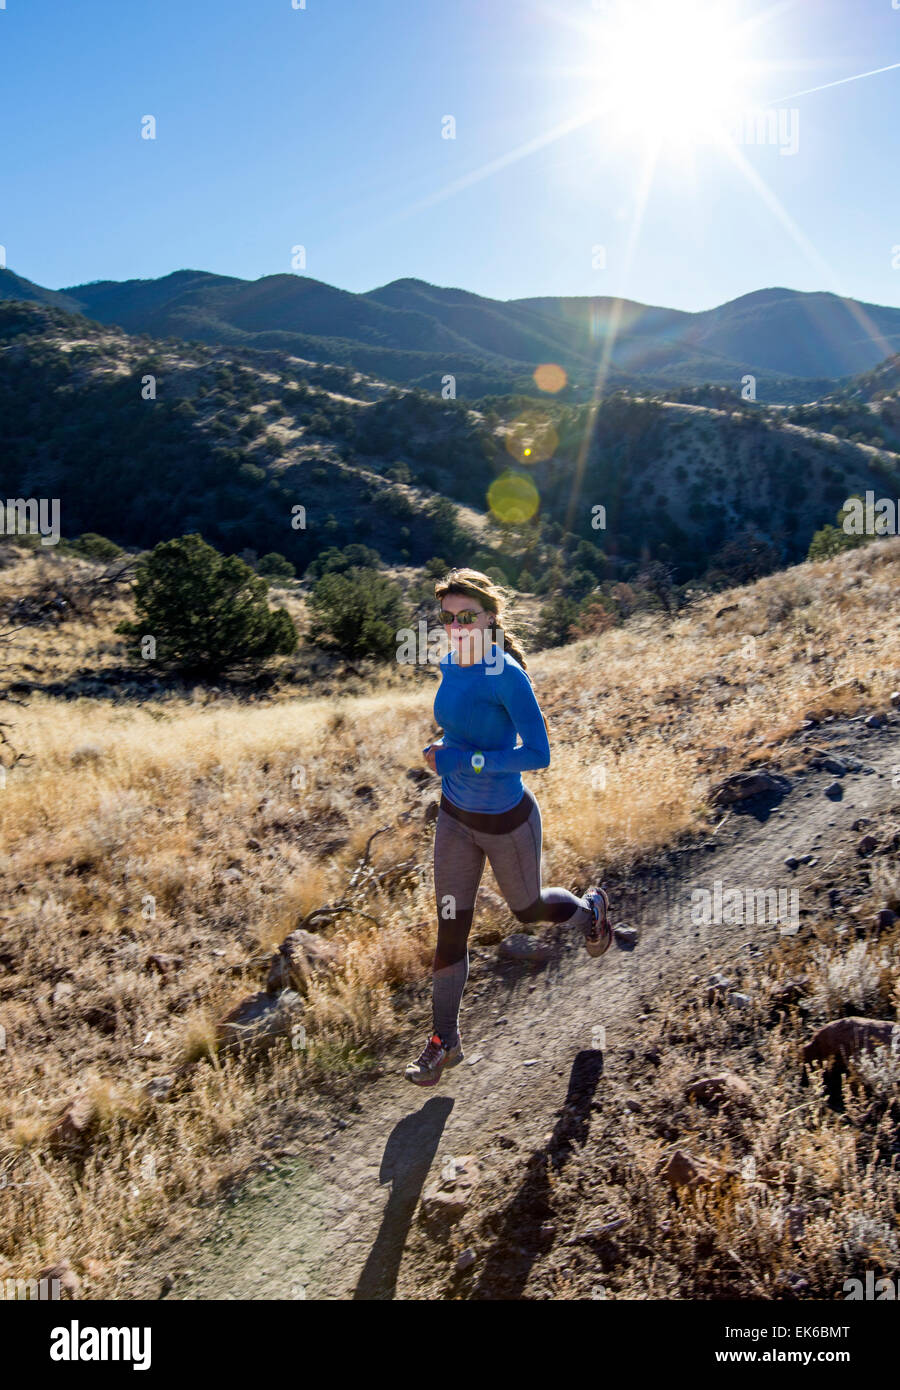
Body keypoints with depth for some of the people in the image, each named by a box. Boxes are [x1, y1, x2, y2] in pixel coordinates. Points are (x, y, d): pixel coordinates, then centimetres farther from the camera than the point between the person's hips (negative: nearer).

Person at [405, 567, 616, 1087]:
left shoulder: (507, 675, -25)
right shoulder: (450, 665, -3)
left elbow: (539, 755, -27)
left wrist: (463, 760, -29)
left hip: (507, 821, -5)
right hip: (455, 816, 6)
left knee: (528, 908, 20)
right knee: (451, 925, 7)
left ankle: (591, 909, 53)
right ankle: (444, 1040, 21)